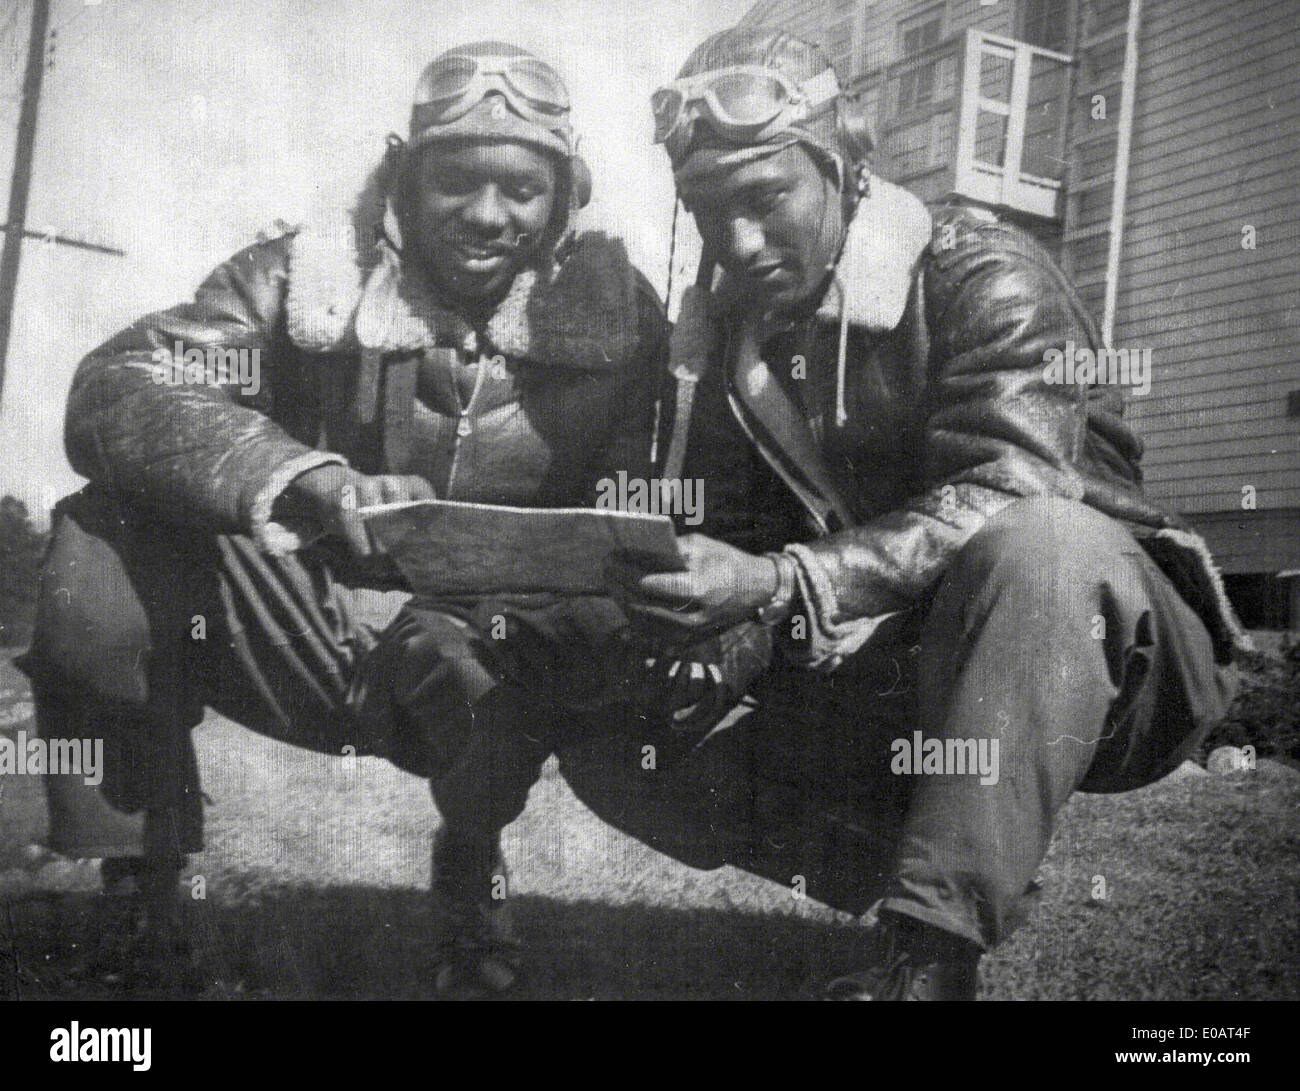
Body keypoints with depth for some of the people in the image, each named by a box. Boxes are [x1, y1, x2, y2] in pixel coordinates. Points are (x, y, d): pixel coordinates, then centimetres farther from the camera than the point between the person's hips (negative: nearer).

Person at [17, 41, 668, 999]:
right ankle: (139, 901, -5)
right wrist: (305, 478, -44)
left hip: (487, 662, 1)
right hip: (303, 631, -1)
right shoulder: (309, 276, -11)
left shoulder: (617, 310, -6)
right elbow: (116, 389, -25)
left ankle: (470, 872, 5)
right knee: (107, 546, -26)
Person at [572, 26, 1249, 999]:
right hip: (890, 680, 6)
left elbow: (1006, 500, -30)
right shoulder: (727, 329, 5)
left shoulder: (983, 277, -14)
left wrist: (781, 586, -41)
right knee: (609, 744, -7)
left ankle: (927, 953, -35)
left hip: (1094, 644, -5)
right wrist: (664, 588, -21)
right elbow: (731, 534, 4)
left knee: (1037, 545, -41)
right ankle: (942, 884, -12)